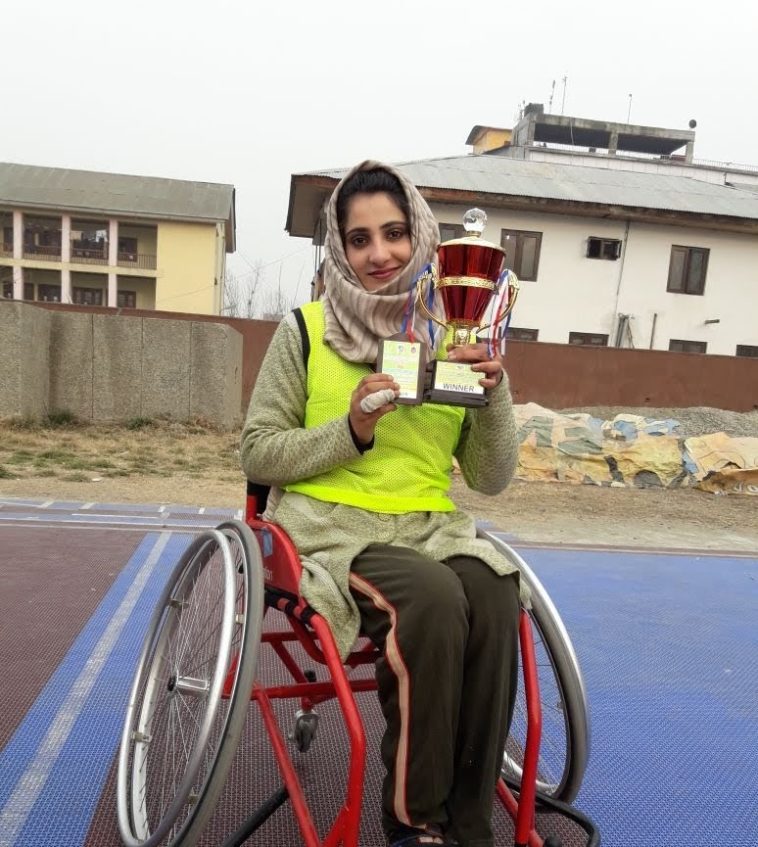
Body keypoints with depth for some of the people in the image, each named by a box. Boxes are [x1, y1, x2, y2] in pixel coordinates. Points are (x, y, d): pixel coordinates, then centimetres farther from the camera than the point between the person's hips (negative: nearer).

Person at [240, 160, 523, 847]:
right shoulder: (307, 329, 0)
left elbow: (491, 479, 7)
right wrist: (351, 430, -14)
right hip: (331, 528, -3)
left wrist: (495, 395, -10)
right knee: (433, 598, -31)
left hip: (430, 529, 3)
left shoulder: (454, 339, 8)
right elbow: (257, 455, 0)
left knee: (496, 598, -28)